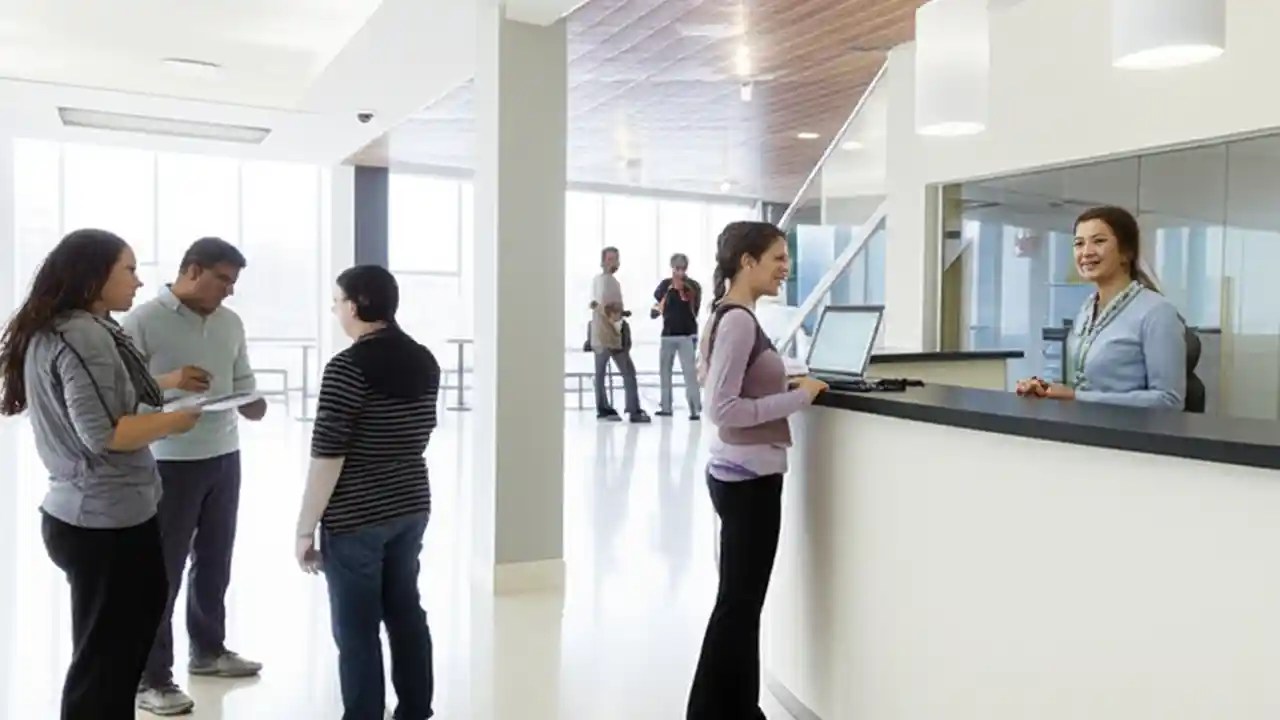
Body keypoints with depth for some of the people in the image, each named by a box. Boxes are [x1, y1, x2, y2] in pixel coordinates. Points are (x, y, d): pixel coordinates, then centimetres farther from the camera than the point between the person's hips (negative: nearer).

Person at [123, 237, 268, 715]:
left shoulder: (231, 323, 8)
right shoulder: (143, 321, -10)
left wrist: (255, 406, -9)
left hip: (225, 458, 6)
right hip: (170, 464, -6)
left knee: (215, 562, 18)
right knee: (162, 570, 2)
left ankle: (208, 650, 35)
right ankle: (150, 678, 14)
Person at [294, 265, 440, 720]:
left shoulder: (349, 366, -17)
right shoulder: (424, 361, 5)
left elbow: (327, 457, -18)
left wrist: (305, 529, -12)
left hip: (356, 517, -7)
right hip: (412, 506, 8)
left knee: (356, 631, 4)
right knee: (406, 614, 17)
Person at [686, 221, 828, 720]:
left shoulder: (733, 316, 11)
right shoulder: (739, 321, -18)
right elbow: (721, 409, -23)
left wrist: (790, 389, 8)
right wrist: (798, 398, -17)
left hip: (744, 475, 10)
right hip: (748, 479, -10)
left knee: (742, 602, 17)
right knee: (737, 604, 2)